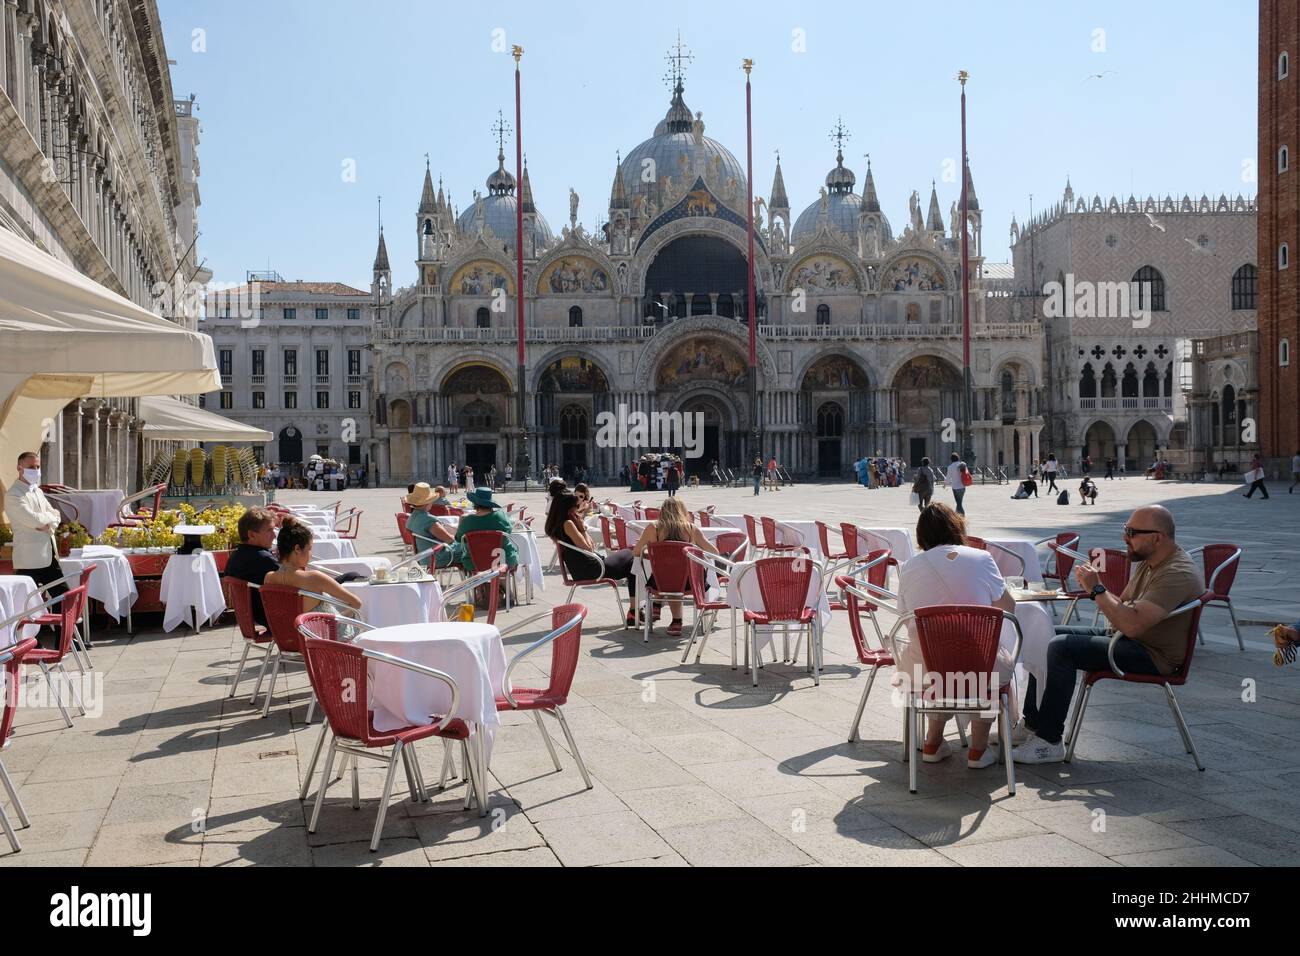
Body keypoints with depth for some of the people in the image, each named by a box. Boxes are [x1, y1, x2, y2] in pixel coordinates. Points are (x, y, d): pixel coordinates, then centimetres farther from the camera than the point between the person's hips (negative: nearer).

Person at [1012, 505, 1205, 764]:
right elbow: (1122, 604, 15)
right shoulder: (1149, 562, 10)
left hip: (1153, 655, -11)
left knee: (1061, 647, -24)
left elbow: (1133, 625, -32)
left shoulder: (1178, 574, -23)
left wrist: (1097, 589, -23)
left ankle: (1049, 741, -17)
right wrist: (1093, 585, -4)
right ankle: (1033, 724, 8)